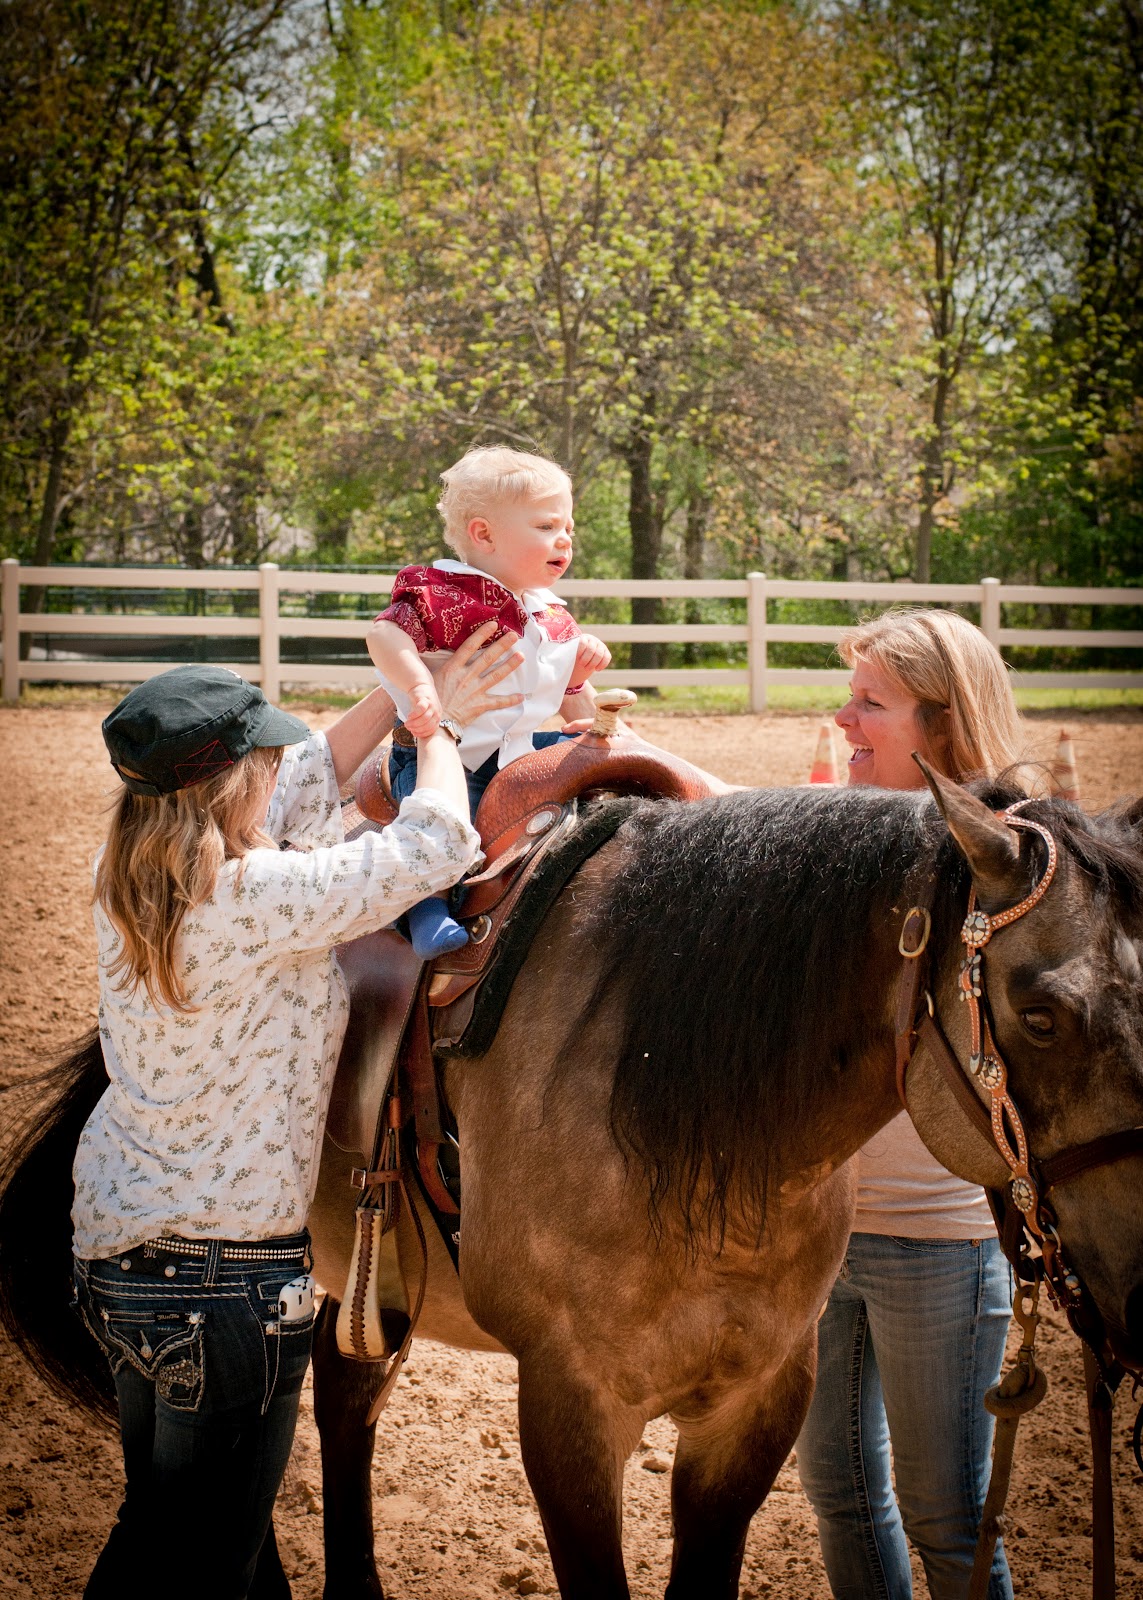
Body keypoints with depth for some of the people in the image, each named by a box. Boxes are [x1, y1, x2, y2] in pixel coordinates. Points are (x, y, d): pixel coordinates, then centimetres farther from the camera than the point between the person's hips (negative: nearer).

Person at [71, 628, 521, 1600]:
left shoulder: (129, 879, -2)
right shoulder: (257, 899, -25)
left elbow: (302, 792, 12)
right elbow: (437, 847, -17)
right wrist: (436, 728, 0)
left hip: (110, 1247, 8)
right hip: (228, 1282, -8)